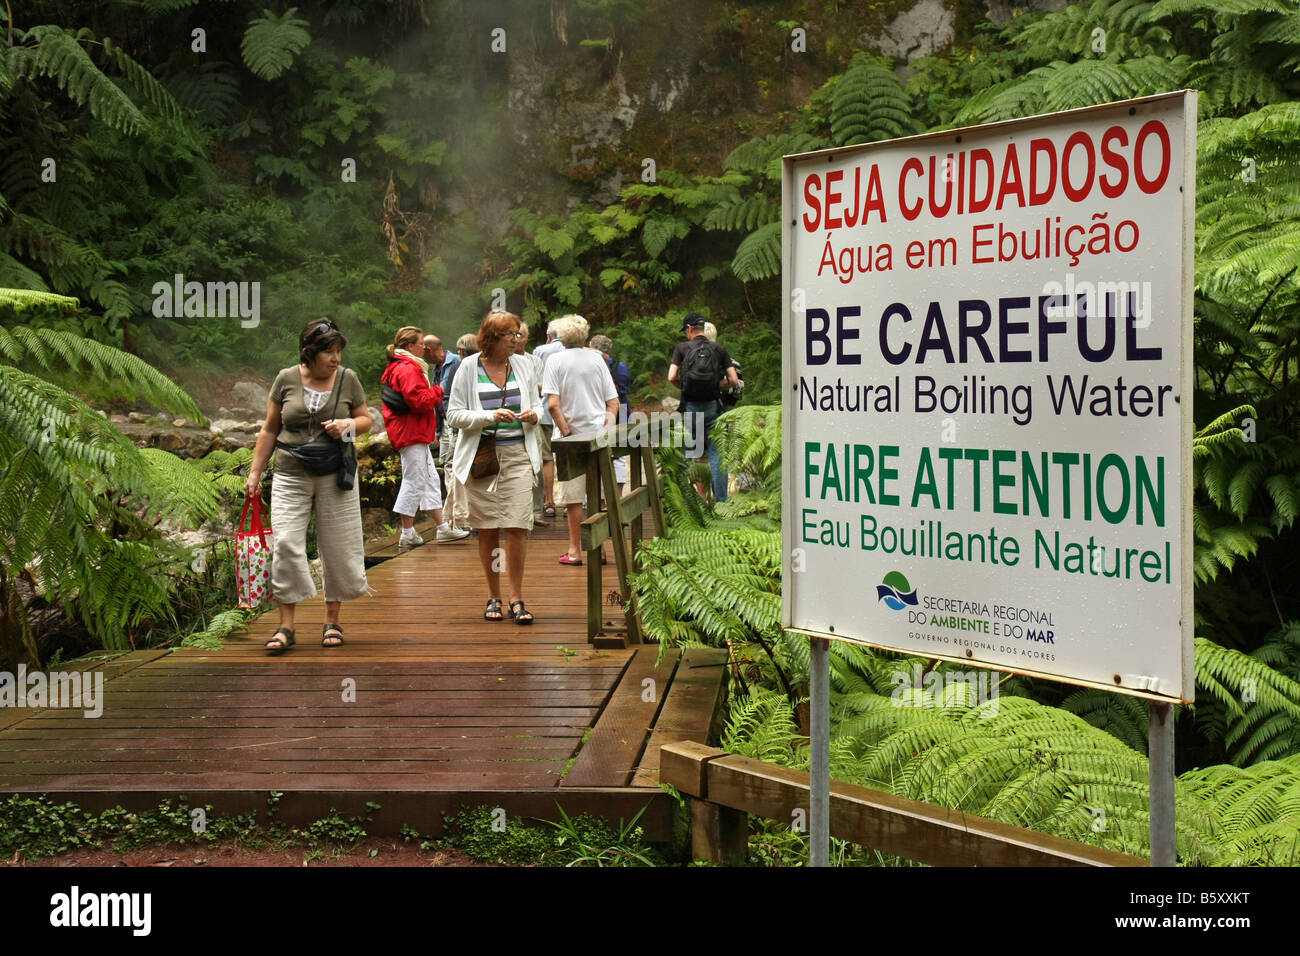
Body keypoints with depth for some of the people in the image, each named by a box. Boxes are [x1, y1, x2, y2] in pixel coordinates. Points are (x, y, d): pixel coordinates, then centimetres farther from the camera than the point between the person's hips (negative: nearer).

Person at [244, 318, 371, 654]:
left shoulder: (348, 380, 1)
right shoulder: (286, 379, -1)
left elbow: (366, 420, 11)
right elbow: (270, 430, 7)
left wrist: (347, 425, -11)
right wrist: (255, 473, 6)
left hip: (336, 475, 1)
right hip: (291, 475, -1)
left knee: (337, 547, 5)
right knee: (285, 544, -10)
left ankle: (332, 620, 19)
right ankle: (286, 626, -4)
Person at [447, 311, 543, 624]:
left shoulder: (523, 364, 7)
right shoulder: (469, 367, -1)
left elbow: (536, 404, 17)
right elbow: (454, 415, -3)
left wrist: (533, 415, -6)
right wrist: (490, 416, -17)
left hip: (517, 455, 1)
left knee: (516, 527, -8)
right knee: (487, 530, 5)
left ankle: (516, 599, -1)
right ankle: (494, 598, 17)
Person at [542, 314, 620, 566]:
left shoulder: (555, 361, -4)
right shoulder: (596, 359, 6)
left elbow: (553, 404, -13)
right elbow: (613, 401, 4)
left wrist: (567, 432, -7)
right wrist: (606, 428, 7)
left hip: (570, 436, -3)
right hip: (599, 436, 3)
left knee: (573, 496, 3)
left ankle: (575, 550, 7)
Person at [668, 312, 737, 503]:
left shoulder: (682, 348, 0)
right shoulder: (719, 350, 4)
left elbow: (671, 377, -8)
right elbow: (734, 380, 0)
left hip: (690, 406, -1)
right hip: (713, 406, 1)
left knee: (692, 454, 8)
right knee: (716, 454, 3)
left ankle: (701, 496, 7)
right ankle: (721, 499, 1)